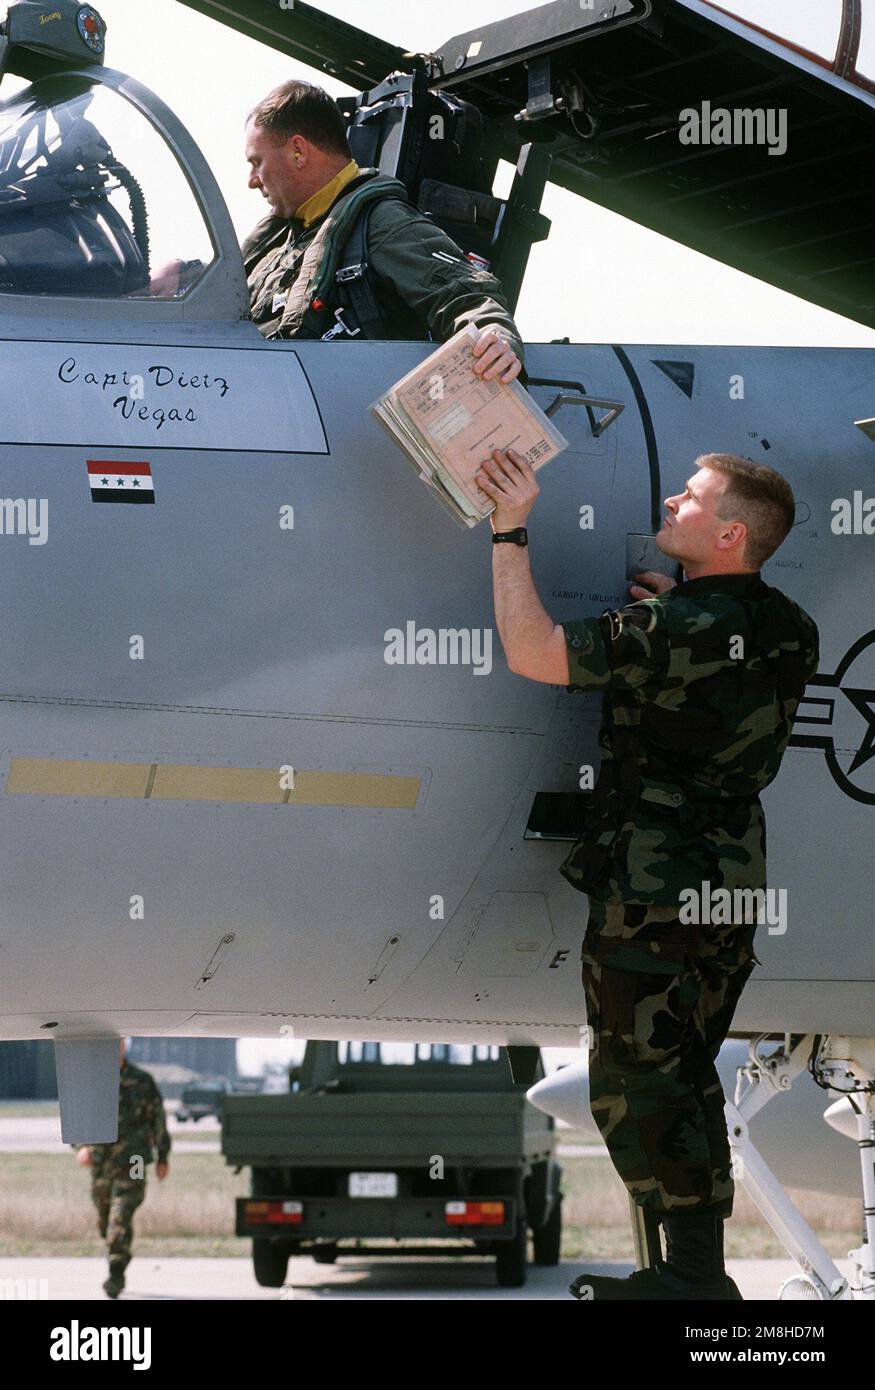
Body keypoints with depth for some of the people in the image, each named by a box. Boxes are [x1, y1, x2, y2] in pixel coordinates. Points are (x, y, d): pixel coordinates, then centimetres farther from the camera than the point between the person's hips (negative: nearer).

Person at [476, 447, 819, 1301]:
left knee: (636, 1086, 0)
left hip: (651, 895, -8)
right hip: (731, 886, 8)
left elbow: (530, 652, -22)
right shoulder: (787, 629, 3)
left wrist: (511, 530, -16)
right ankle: (702, 1272, 20)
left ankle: (692, 1279, 0)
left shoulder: (674, 629, -21)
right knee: (686, 1079, 16)